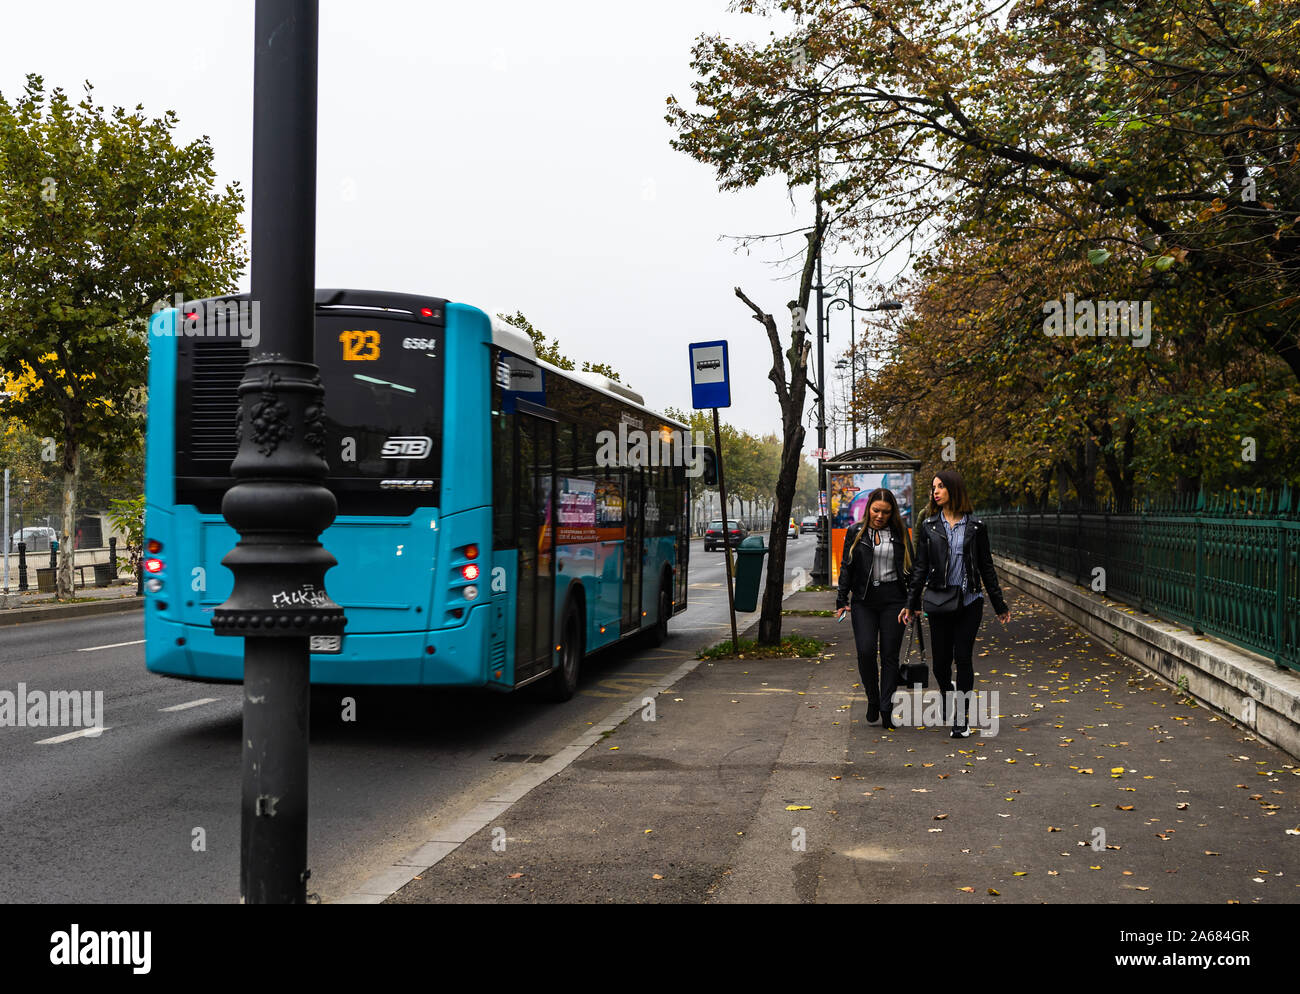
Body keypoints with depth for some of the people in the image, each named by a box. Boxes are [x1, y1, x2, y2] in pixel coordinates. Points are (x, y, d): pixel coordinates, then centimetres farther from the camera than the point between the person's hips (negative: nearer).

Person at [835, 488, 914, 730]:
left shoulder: (899, 533, 7)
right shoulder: (855, 533, 6)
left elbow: (910, 568, 12)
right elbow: (846, 567, 7)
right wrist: (842, 601, 1)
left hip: (893, 599, 0)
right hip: (864, 600, 0)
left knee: (890, 654, -1)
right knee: (865, 651, -11)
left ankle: (886, 710, 4)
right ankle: (873, 699, 11)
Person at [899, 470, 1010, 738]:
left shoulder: (975, 526, 2)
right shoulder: (929, 525, 5)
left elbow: (986, 567, 7)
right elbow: (921, 567, 6)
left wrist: (999, 605, 9)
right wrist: (911, 603, 1)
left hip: (969, 601, -1)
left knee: (963, 657, -5)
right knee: (940, 661, 4)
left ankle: (960, 718, 2)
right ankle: (946, 697, 34)